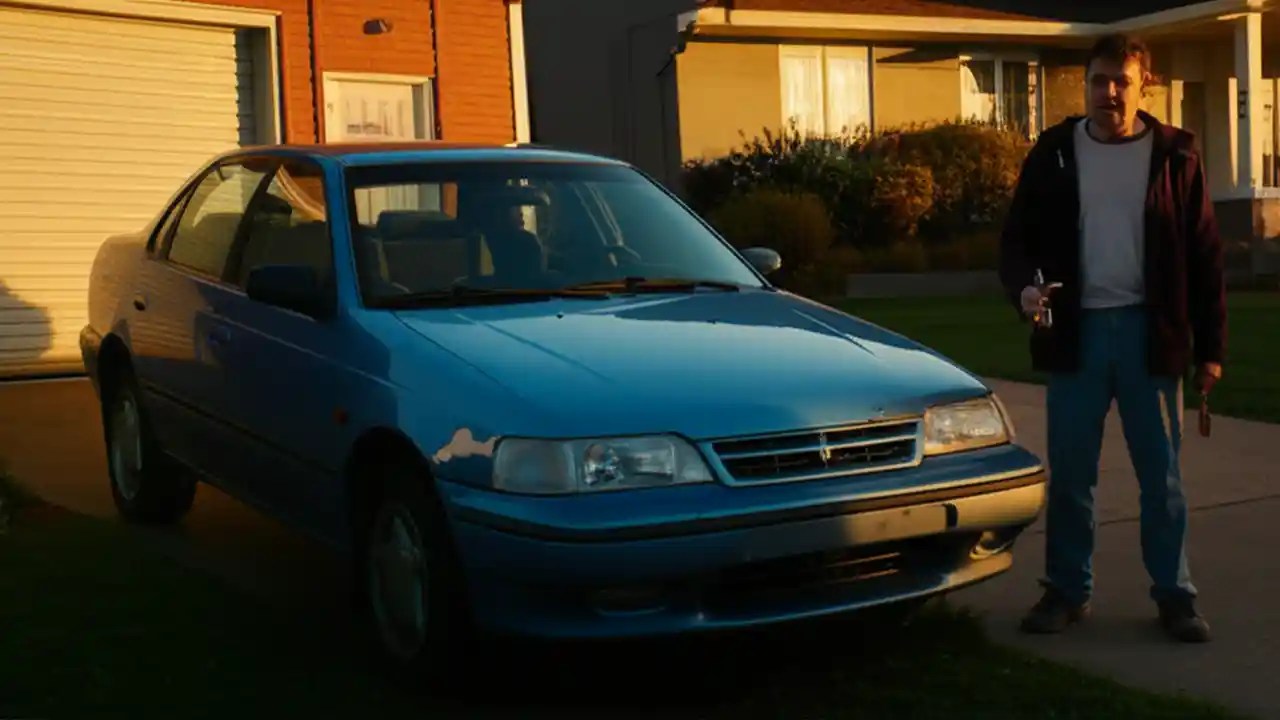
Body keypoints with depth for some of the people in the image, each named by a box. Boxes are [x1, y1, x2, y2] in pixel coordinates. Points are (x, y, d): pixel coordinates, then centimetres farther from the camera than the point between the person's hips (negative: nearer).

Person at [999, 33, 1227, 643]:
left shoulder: (1175, 154, 1)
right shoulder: (1054, 152, 4)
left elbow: (1204, 254, 2)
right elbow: (1017, 237, 5)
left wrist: (1211, 347, 0)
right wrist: (1024, 287, -17)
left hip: (1149, 329, -1)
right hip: (1077, 329, 1)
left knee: (1161, 473, 5)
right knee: (1069, 473, 6)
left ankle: (1174, 595, 15)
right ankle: (1067, 591, 18)